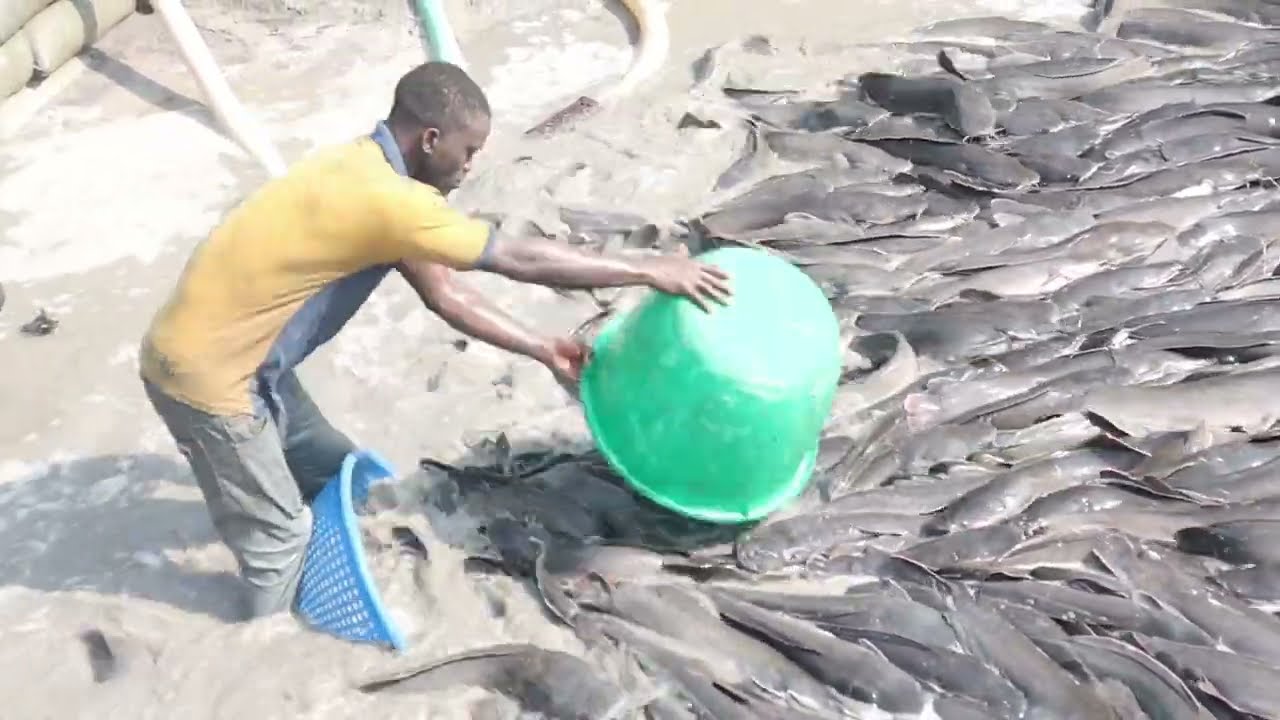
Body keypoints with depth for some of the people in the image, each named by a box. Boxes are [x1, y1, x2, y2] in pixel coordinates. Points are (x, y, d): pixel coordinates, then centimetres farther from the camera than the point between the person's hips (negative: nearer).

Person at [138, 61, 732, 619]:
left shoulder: (370, 176, 4)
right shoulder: (383, 196, -28)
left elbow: (445, 296, 7)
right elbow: (519, 260, -24)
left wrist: (544, 350, 5)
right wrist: (649, 270, -17)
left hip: (236, 354, 9)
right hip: (204, 371, -9)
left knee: (333, 473, 22)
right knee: (279, 534, 7)